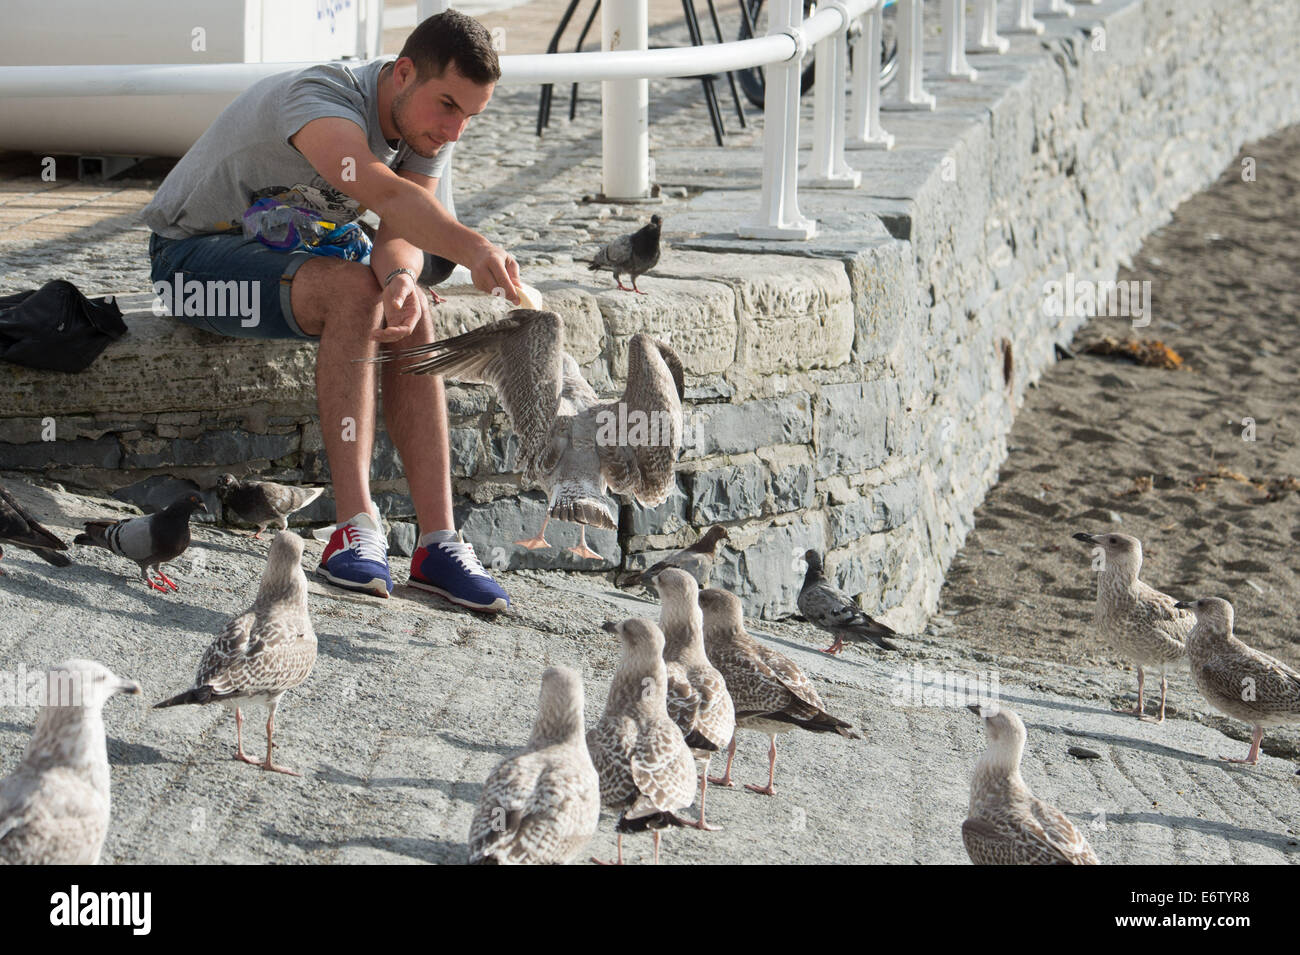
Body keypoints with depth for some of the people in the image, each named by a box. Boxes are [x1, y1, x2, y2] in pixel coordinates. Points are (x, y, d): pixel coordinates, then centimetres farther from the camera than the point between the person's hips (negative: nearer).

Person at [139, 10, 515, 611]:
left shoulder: (430, 131, -5)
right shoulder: (319, 97, -31)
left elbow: (402, 234, -17)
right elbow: (381, 191, -50)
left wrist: (399, 279, -41)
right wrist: (473, 250, -65)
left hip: (289, 255, 7)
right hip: (193, 255, -7)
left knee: (409, 313, -22)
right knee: (354, 289, -33)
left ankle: (438, 543, -26)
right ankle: (356, 531, -36)